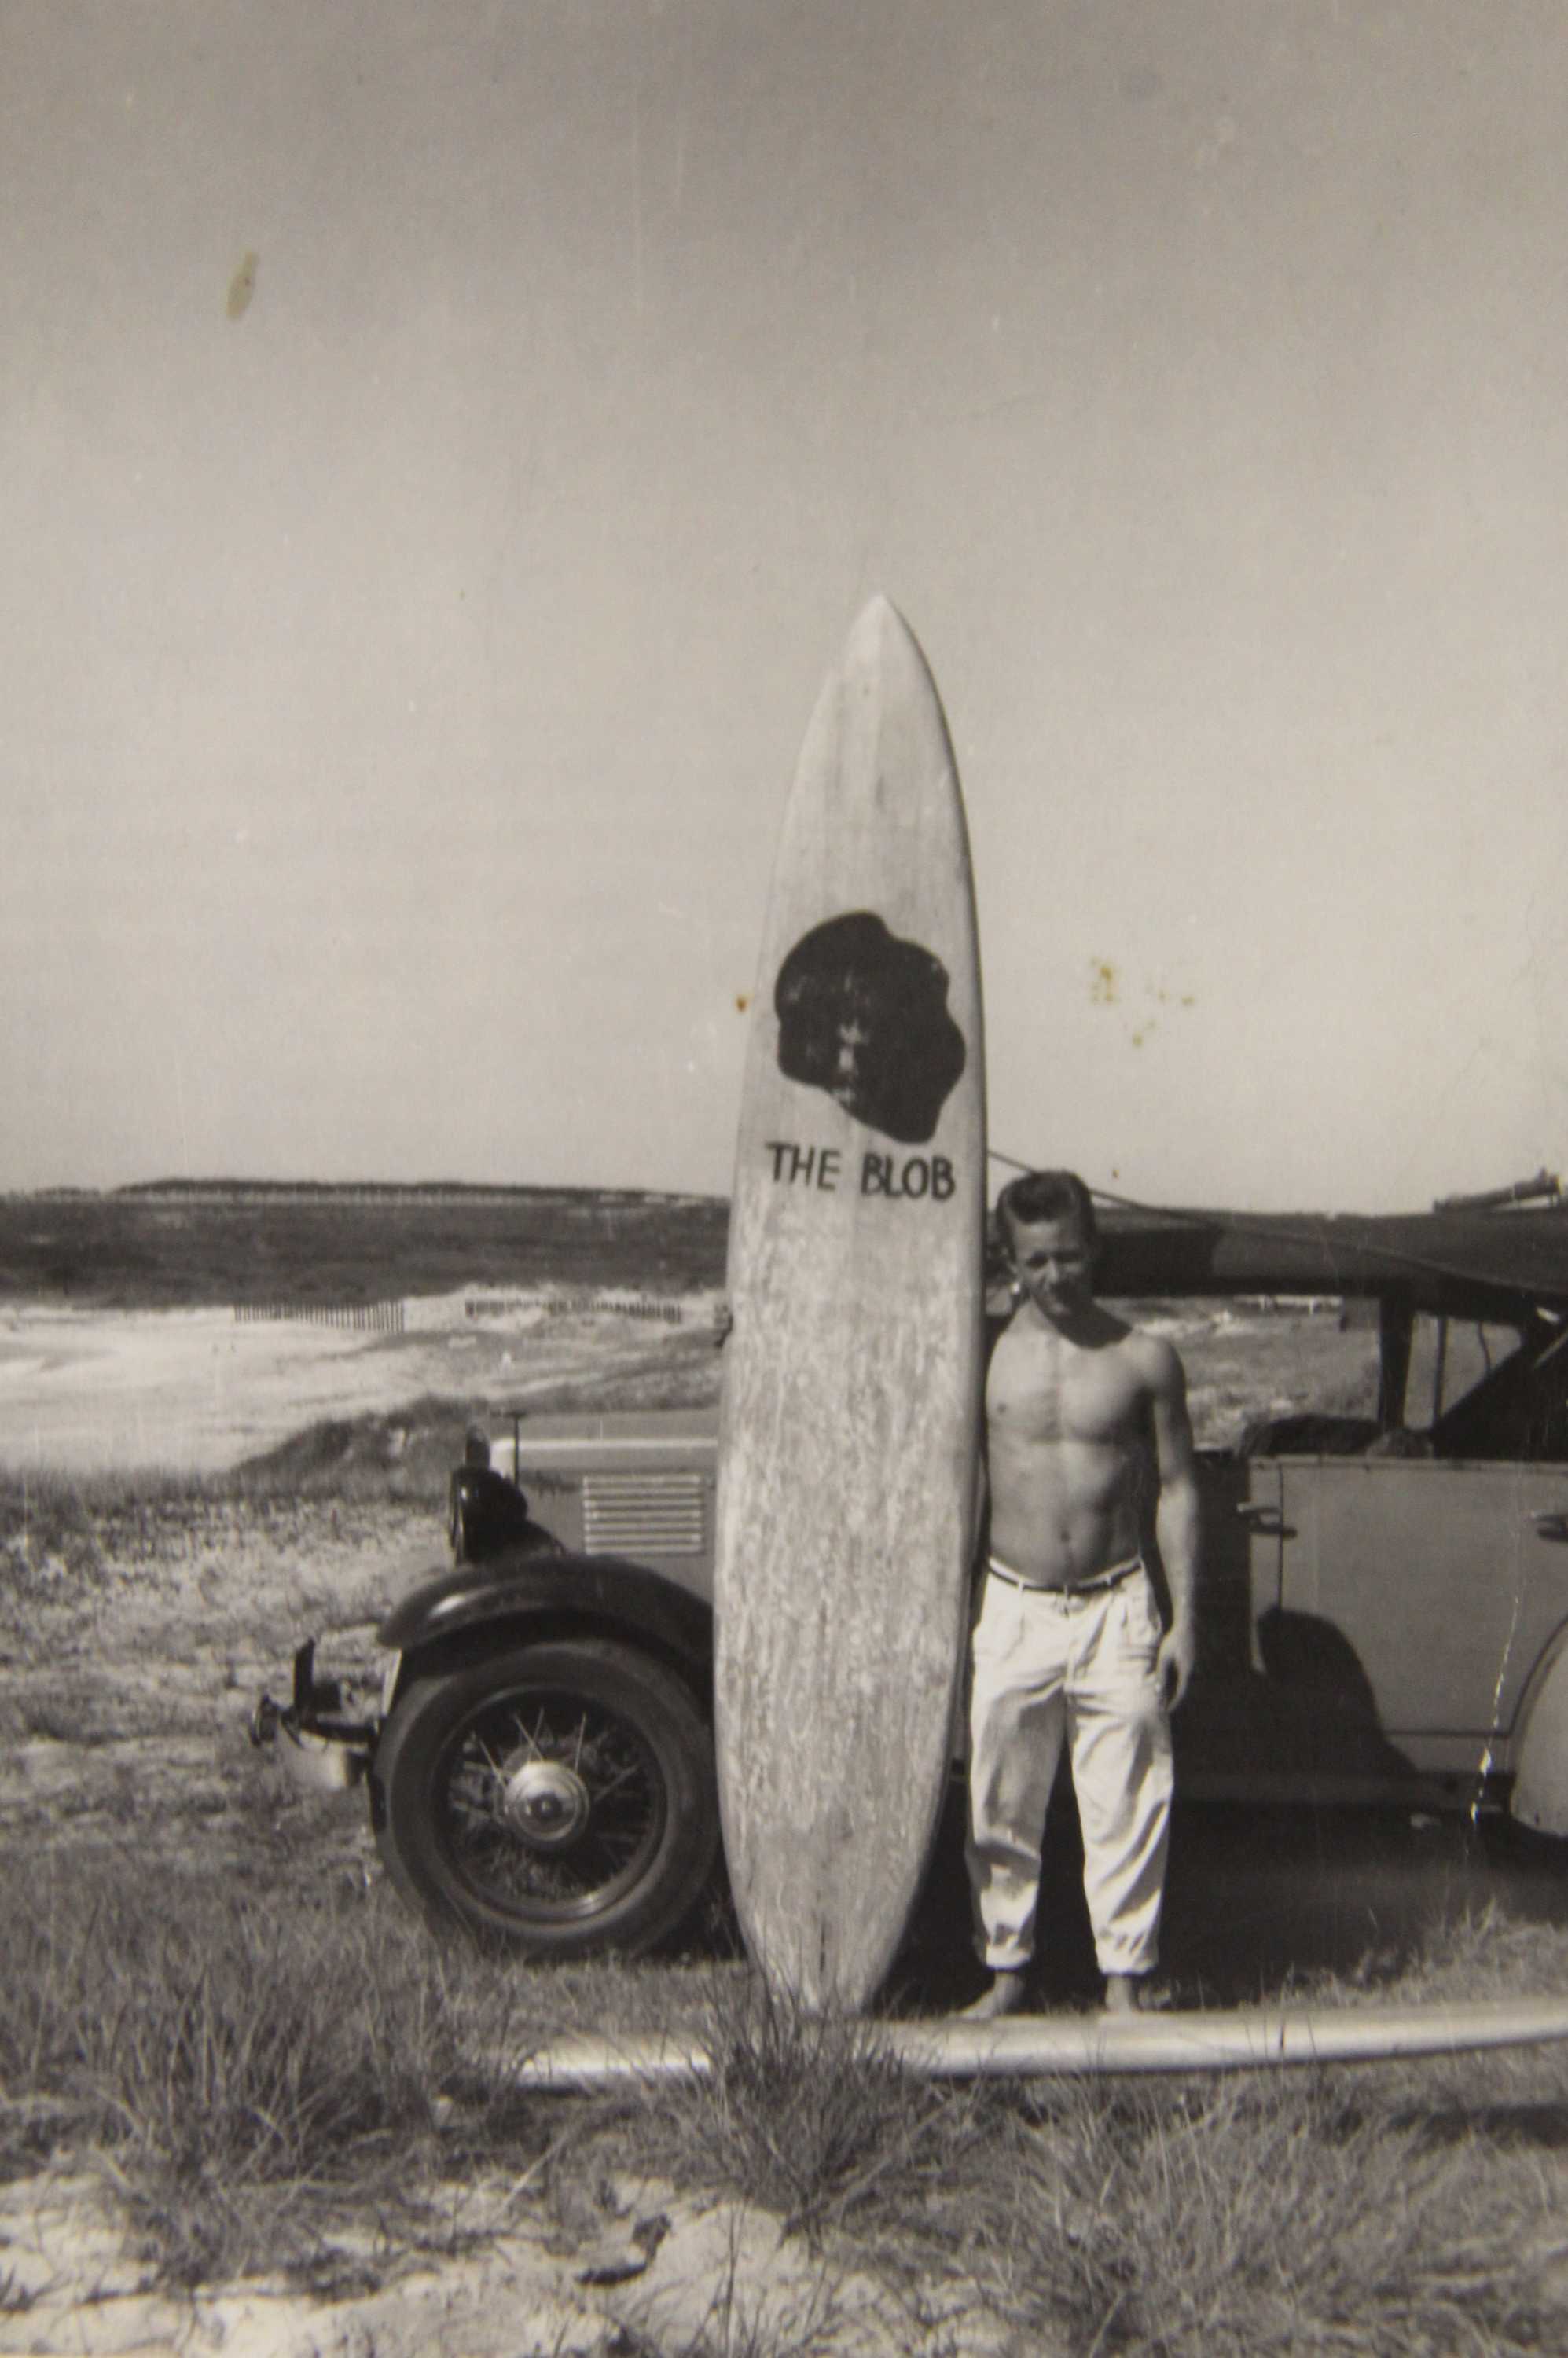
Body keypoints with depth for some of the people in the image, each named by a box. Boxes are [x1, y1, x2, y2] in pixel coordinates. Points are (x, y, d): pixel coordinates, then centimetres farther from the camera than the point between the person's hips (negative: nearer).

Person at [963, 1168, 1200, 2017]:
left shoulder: (1143, 1359, 0)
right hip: (1012, 1611, 1)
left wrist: (1183, 1620, 1)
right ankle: (1006, 1971, 24)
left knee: (1126, 1805, 4)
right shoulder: (985, 1354, 1)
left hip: (1118, 1611, -1)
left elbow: (1175, 1490, 5)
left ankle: (1125, 1981, 20)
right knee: (1000, 1806, 8)